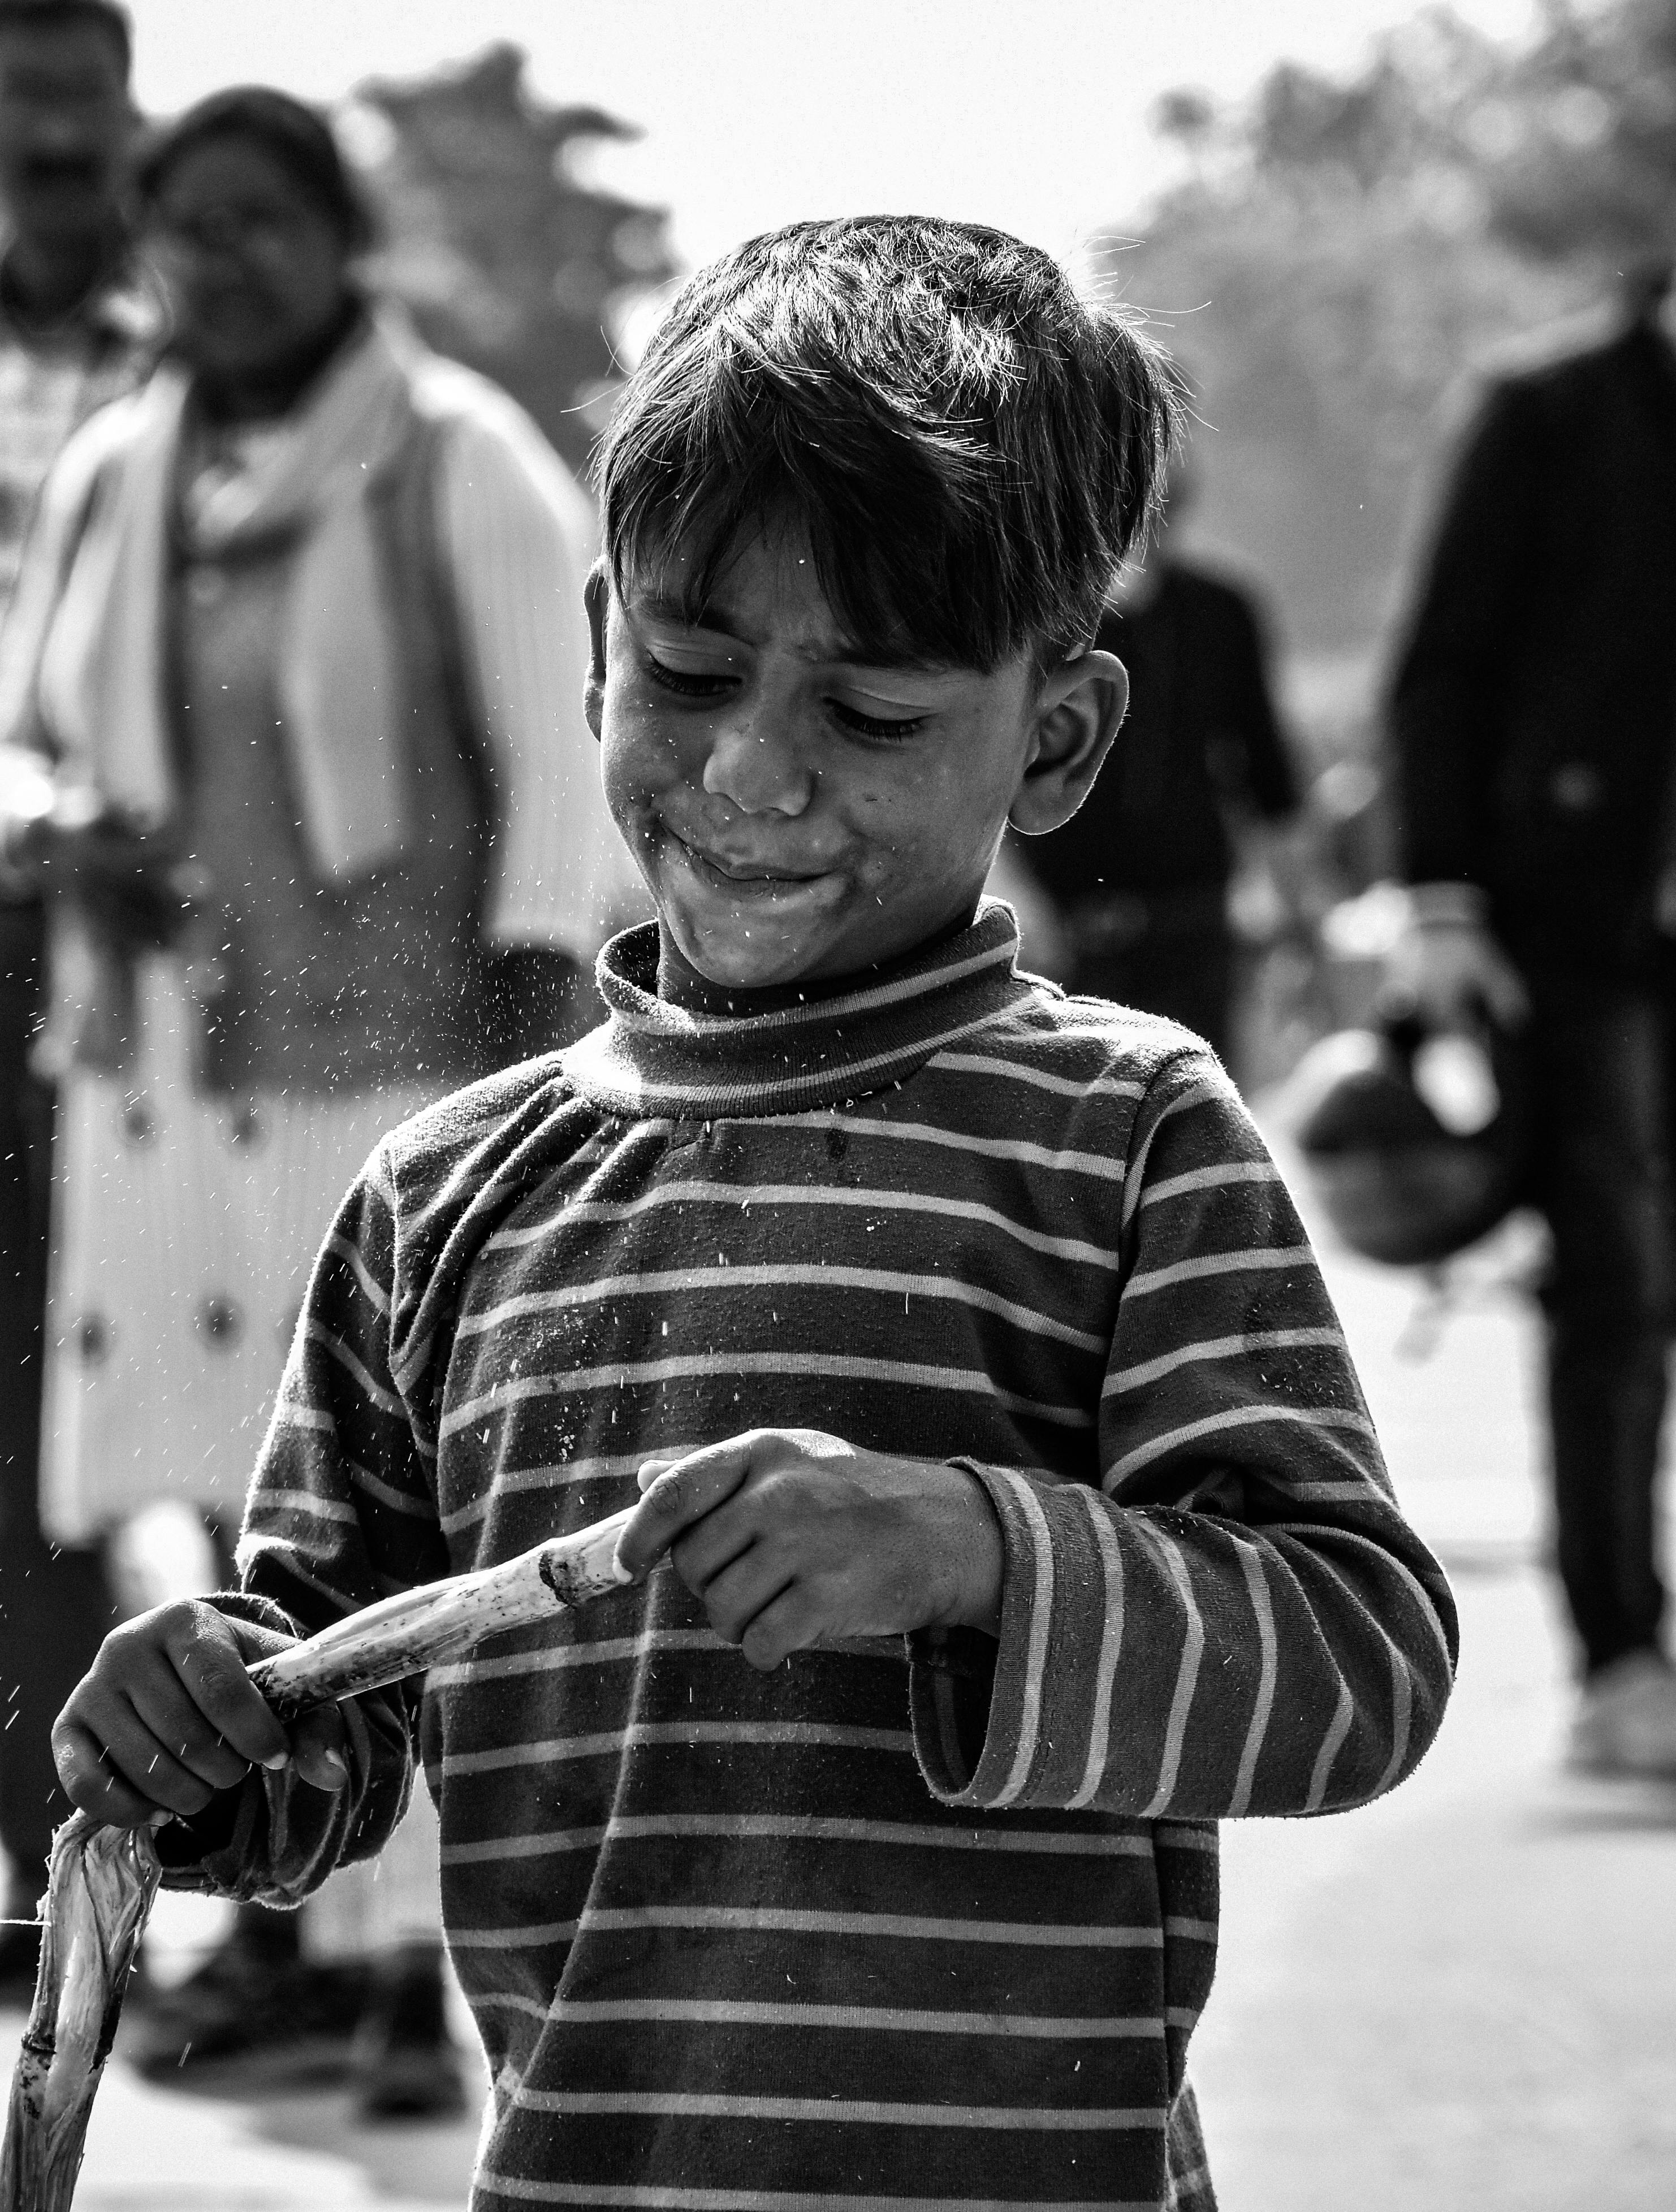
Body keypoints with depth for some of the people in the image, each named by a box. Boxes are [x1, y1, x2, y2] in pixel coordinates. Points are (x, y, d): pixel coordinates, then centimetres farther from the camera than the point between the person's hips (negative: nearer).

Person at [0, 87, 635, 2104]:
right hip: (179, 1056, 5)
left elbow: (572, 752, -9)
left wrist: (536, 1015, -15)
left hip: (417, 1054, -5)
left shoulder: (458, 463, -7)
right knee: (259, 1501, 7)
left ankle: (452, 1954, -6)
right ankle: (290, 1919, 15)